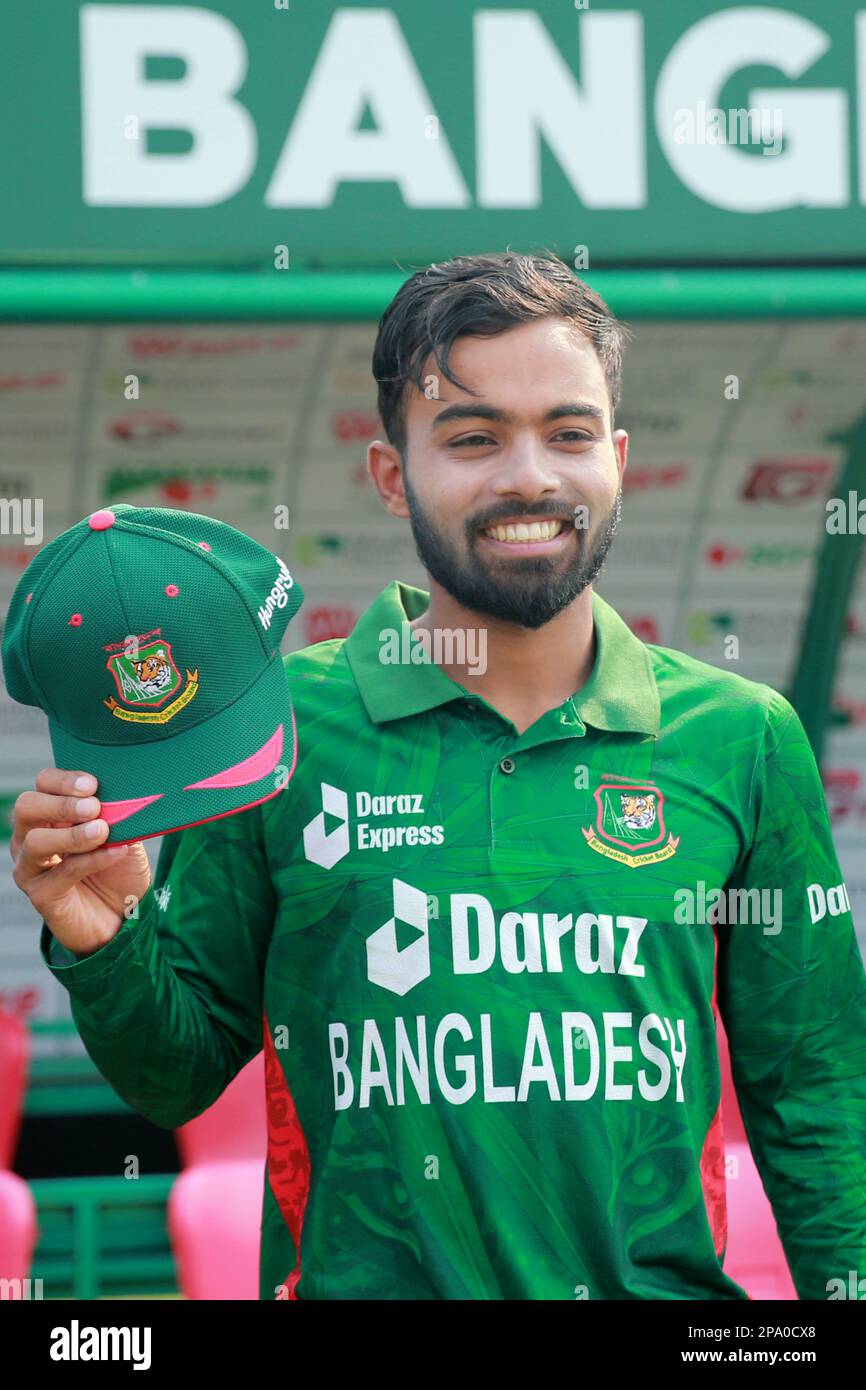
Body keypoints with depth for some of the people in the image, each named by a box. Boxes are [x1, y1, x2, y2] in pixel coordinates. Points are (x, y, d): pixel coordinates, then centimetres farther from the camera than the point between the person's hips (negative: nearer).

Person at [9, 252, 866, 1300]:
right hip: (362, 1285, -1)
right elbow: (180, 1077, 7)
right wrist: (107, 945, -10)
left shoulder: (742, 738, 5)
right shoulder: (274, 726, 0)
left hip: (664, 1289, 1)